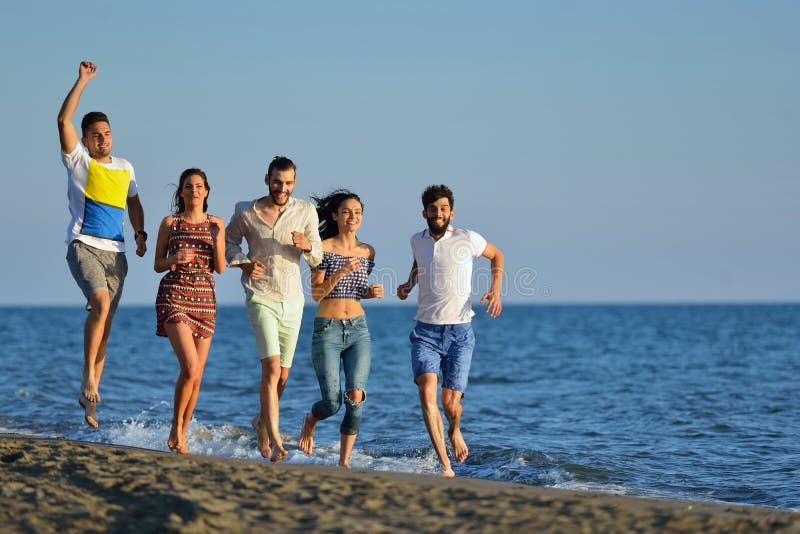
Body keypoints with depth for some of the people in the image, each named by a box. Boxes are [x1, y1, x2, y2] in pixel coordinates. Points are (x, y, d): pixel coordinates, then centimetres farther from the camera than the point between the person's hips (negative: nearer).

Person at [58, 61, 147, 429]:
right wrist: (83, 81, -8)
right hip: (83, 246, -5)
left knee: (104, 324, 3)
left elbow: (133, 204, 28)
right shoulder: (78, 160, 4)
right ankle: (88, 376, -21)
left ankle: (89, 397, 10)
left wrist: (140, 234, 11)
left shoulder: (125, 168, 18)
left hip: (115, 253, 5)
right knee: (100, 304, -28)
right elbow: (63, 121, -8)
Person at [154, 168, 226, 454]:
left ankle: (181, 435, 17)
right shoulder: (170, 222, 3)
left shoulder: (216, 224, 9)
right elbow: (158, 265, 5)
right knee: (190, 366, -19)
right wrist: (175, 258, -15)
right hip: (174, 296, -4)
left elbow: (220, 268, 4)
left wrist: (217, 238, -11)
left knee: (197, 376, 4)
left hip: (205, 299, 4)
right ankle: (176, 428, -2)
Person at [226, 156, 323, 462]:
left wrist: (307, 246, -21)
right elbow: (229, 240, 13)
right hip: (261, 297, -3)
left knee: (282, 375, 11)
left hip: (292, 301, 3)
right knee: (272, 367, -19)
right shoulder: (247, 213, -4)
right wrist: (244, 263, -6)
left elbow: (316, 259, 2)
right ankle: (275, 440, -23)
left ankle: (262, 423, 37)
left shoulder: (306, 212, 1)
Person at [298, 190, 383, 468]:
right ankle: (310, 421, 30)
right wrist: (341, 272, -20)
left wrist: (371, 292, 2)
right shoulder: (324, 247, -4)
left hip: (358, 330, 3)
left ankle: (344, 461, -3)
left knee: (356, 397, -14)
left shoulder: (367, 252, 10)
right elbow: (316, 293, -7)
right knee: (332, 403, -7)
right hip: (327, 330, -3)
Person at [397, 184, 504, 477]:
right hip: (426, 331, 2)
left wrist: (495, 291, 1)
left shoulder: (468, 239, -5)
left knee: (450, 402, -6)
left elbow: (496, 256, 14)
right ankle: (445, 466, -22)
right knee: (427, 390, -21)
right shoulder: (417, 241, 6)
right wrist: (408, 285, 13)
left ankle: (455, 431, 34)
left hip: (459, 332, -2)